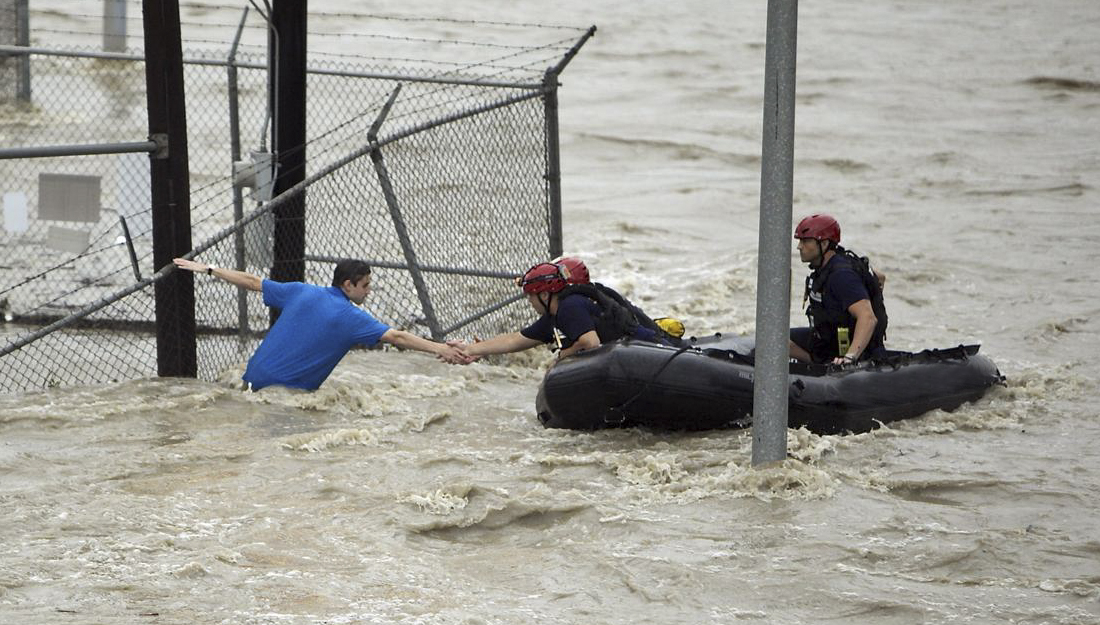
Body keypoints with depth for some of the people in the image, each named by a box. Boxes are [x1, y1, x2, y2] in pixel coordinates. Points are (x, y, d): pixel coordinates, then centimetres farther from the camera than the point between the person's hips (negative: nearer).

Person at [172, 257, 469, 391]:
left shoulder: (300, 292, 6)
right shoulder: (352, 317, -9)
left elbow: (252, 282, 13)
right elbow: (395, 337, -16)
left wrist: (207, 269, 22)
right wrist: (439, 348, -18)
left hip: (255, 379, 6)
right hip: (292, 390, -6)